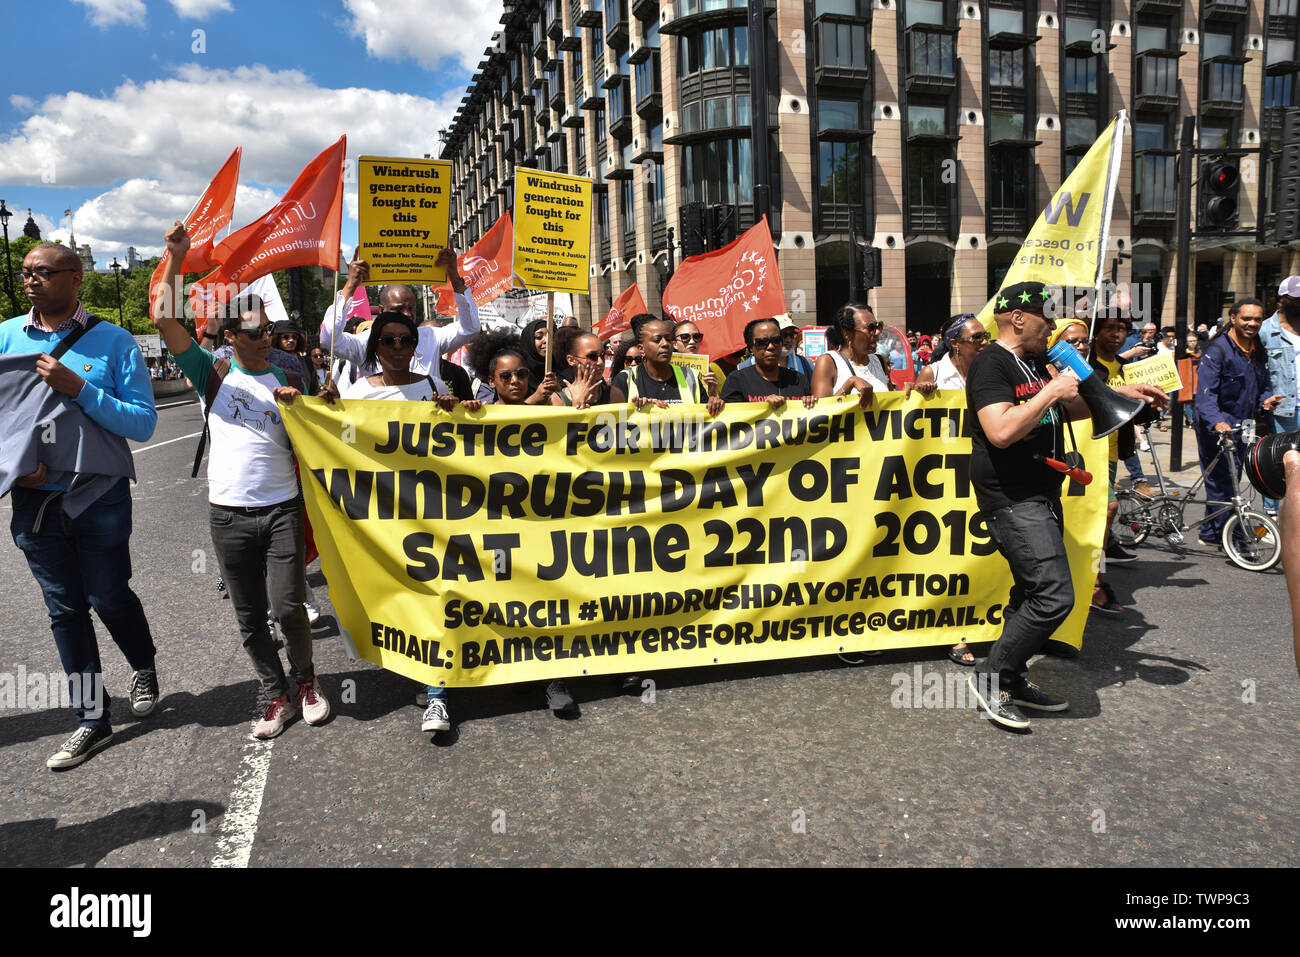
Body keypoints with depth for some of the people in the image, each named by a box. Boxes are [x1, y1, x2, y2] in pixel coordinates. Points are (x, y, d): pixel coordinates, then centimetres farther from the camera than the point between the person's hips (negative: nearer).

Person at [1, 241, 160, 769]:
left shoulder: (112, 341, -7)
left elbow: (144, 423, -11)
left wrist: (80, 389, -21)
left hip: (100, 496, -4)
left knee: (109, 596, 6)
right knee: (64, 609, 10)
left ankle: (143, 669, 39)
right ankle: (92, 720, 23)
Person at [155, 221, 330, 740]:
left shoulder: (286, 377, 8)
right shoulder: (215, 374, 4)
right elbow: (163, 318, -6)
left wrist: (294, 407, -13)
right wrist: (176, 256, -14)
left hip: (282, 508, 0)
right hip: (229, 513, 1)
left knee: (288, 606, -7)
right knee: (249, 617, 7)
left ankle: (305, 681, 18)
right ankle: (276, 696, 22)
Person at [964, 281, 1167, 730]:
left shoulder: (1034, 363, 17)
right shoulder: (991, 364, -14)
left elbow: (1071, 409, 31)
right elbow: (1001, 432, -28)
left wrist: (1120, 392, 20)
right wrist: (1051, 392, -19)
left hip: (1042, 495, 10)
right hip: (1012, 499, -10)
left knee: (1033, 592, 14)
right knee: (1053, 595, -14)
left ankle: (1013, 680, 25)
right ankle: (991, 676, -1)